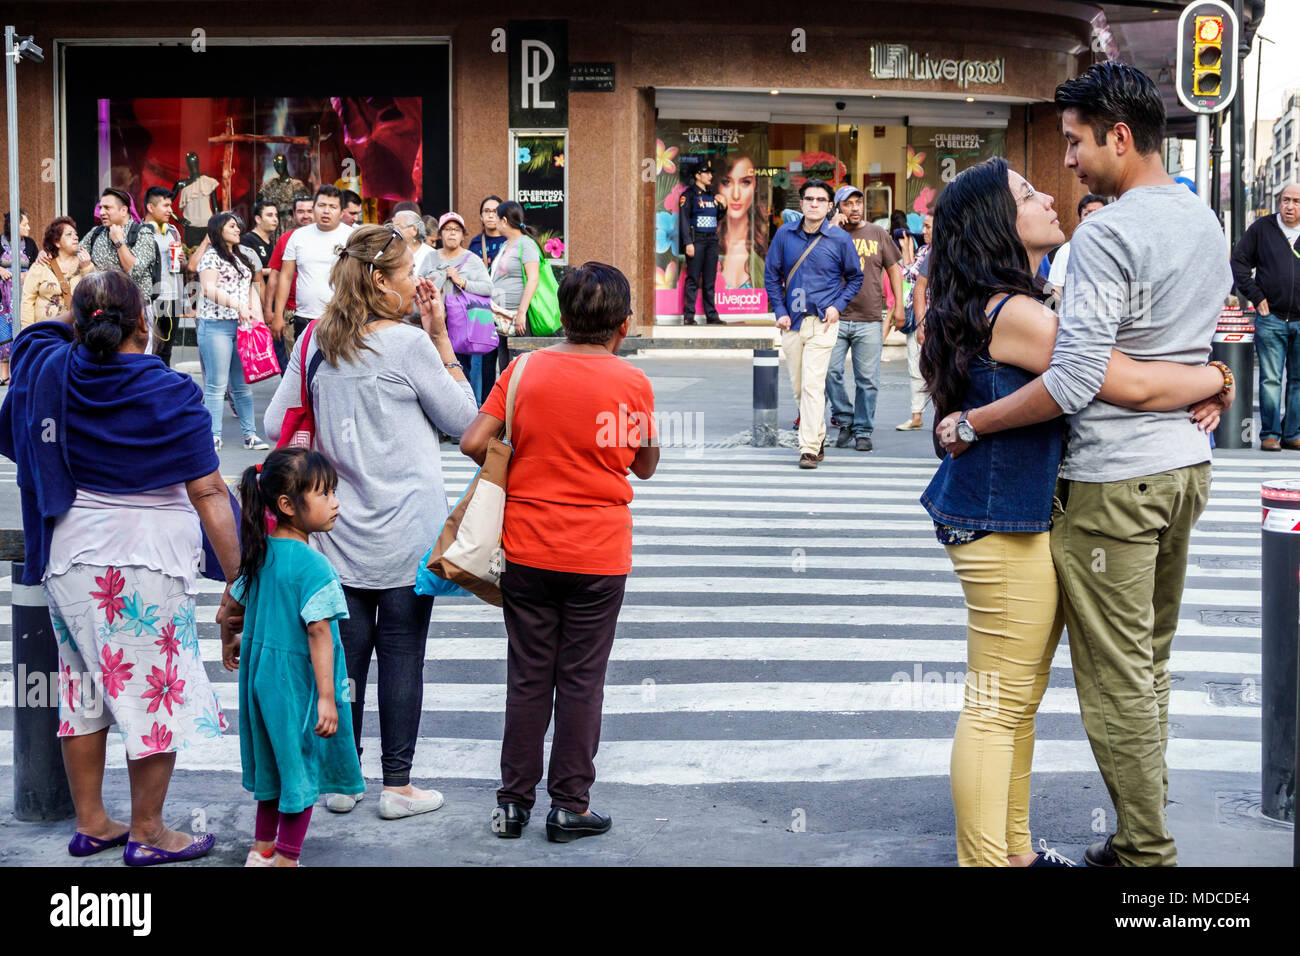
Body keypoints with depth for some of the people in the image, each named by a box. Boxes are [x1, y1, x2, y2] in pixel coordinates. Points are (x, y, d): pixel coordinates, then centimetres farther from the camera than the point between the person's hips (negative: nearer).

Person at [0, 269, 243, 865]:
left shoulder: (49, 370, -1)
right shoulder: (170, 394, -14)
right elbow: (208, 494, -14)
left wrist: (79, 315, 20)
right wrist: (236, 580, -11)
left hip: (68, 558, 6)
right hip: (146, 562, -6)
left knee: (85, 687, 17)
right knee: (155, 691, 5)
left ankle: (90, 823, 28)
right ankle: (147, 835, 13)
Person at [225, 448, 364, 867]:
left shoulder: (260, 553, 2)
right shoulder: (313, 565, -22)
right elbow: (319, 632, -26)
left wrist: (229, 644, 32)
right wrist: (326, 697, -25)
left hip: (262, 673, 8)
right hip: (299, 684, -8)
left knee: (275, 763, 23)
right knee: (302, 772, 6)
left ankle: (262, 850, 34)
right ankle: (286, 859, 13)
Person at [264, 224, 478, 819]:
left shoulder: (315, 341, 2)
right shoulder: (409, 345, -13)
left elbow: (276, 424, 7)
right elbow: (463, 418, -3)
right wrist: (441, 337, -2)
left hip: (340, 531, 5)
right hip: (406, 531, -5)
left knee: (344, 649, 10)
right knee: (402, 652, 3)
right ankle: (397, 785, 10)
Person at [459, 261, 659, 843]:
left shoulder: (525, 369, -3)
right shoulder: (632, 382, -7)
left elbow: (473, 442, -7)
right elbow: (646, 466, 4)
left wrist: (513, 467, 10)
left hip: (528, 549, 2)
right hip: (599, 555, -2)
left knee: (528, 677, 12)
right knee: (581, 680, 8)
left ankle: (514, 801, 19)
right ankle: (569, 806, 14)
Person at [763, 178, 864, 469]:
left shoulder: (840, 239, -3)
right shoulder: (785, 234, 2)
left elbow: (855, 277, 10)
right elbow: (771, 274, 11)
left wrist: (838, 305, -3)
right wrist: (779, 311, 2)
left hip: (822, 322, -3)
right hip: (792, 322, 3)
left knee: (813, 384, -13)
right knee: (798, 386, 10)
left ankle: (809, 449, -10)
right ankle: (819, 435, 29)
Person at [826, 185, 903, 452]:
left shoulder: (878, 234, 10)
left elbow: (893, 269, 15)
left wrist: (898, 306, 8)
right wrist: (833, 227, -7)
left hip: (869, 320, 0)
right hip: (835, 317, 0)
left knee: (867, 379, 0)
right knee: (830, 372, -7)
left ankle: (863, 431, 9)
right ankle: (845, 422, 11)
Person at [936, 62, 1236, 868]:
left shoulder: (1107, 234, -19)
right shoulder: (1207, 222, 9)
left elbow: (1075, 379, -25)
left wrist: (970, 424, -17)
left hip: (1113, 479, -9)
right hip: (1187, 465, 9)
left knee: (1116, 675, 1)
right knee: (1150, 663, 17)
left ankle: (1146, 851, 9)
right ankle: (1145, 837, 26)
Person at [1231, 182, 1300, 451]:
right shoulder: (1262, 228, 4)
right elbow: (1239, 263, 7)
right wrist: (1256, 297, -1)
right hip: (1270, 318, -2)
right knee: (1270, 379, -2)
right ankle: (1270, 434, 5)